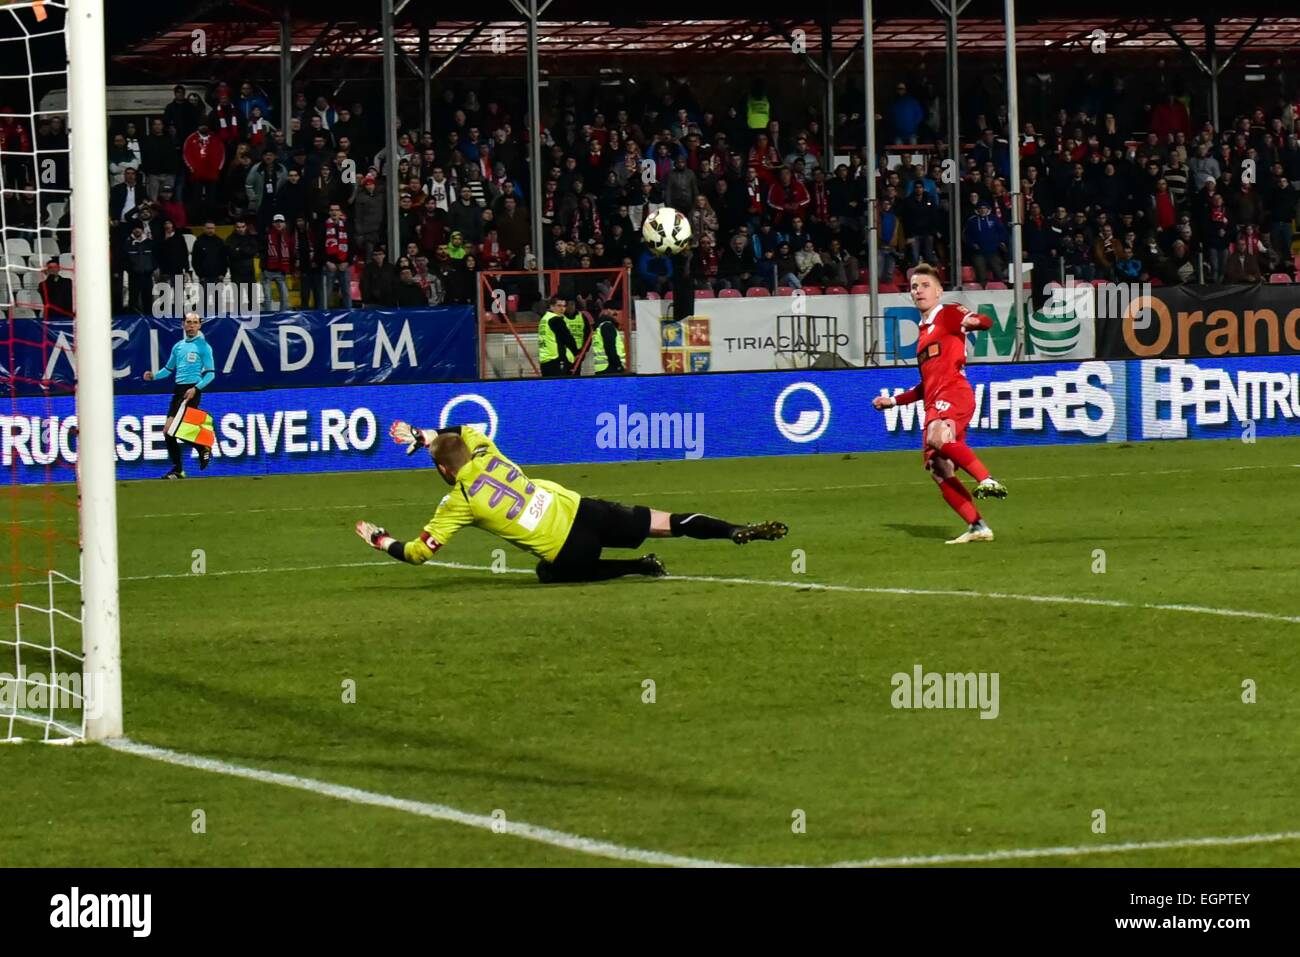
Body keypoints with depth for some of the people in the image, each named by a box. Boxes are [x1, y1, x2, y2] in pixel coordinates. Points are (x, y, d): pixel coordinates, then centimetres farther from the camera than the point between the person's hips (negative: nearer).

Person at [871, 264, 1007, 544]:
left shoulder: (948, 315, 7)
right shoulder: (924, 332, 30)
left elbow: (986, 321, -12)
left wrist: (972, 322, -35)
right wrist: (894, 400, 35)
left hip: (954, 394, -9)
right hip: (934, 405, 9)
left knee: (938, 437, -38)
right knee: (939, 470, -3)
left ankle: (987, 480, -37)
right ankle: (977, 526, -2)